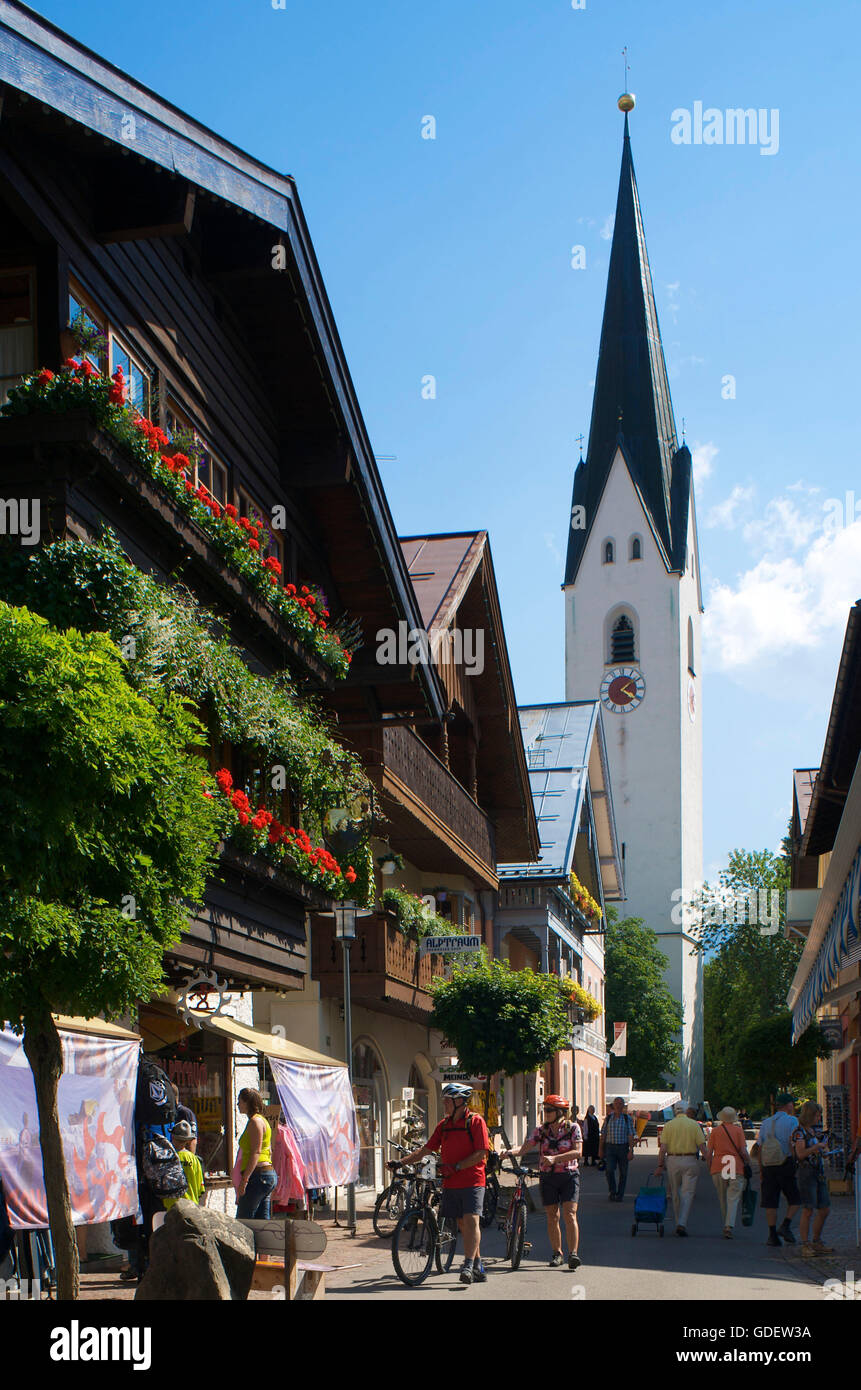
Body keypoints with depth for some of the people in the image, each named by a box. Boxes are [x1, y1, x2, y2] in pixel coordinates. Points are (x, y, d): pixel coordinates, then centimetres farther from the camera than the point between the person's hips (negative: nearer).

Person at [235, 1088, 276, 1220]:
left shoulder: (255, 1121, -9)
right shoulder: (262, 1120, 20)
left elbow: (256, 1152, -17)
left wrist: (244, 1180, -21)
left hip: (258, 1175, -10)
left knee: (242, 1220, -9)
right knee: (262, 1220, 8)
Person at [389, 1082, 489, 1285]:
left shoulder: (475, 1122, -5)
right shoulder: (444, 1125, 14)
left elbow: (480, 1154, -12)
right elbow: (426, 1149, 14)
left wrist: (455, 1167, -19)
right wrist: (400, 1162, 4)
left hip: (472, 1180, -6)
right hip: (451, 1183, 6)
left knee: (471, 1220, -16)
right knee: (463, 1225, 7)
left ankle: (468, 1266, -19)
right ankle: (478, 1268, 14)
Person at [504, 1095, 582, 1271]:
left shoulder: (573, 1128, -4)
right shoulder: (541, 1130, 5)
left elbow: (577, 1151, -16)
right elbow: (524, 1148, -1)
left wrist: (555, 1158, -27)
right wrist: (510, 1152, -23)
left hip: (569, 1176, -3)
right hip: (548, 1177, 3)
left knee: (569, 1215, -13)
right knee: (552, 1217, 5)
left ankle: (573, 1254, -12)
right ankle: (557, 1253, 18)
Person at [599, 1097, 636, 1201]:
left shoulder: (628, 1119, 2)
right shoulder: (608, 1118, 8)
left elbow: (631, 1136, -2)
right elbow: (603, 1134, 11)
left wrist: (631, 1151, -10)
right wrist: (600, 1149, 7)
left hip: (623, 1147, -1)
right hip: (610, 1147, 1)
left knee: (623, 1172, 3)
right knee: (610, 1170, -12)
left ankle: (620, 1194, 16)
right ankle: (612, 1192, 4)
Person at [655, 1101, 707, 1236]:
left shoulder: (669, 1125, 2)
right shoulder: (694, 1125, 1)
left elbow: (663, 1148, -4)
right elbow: (702, 1146, -4)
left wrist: (660, 1166, 1)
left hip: (673, 1160, 1)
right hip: (690, 1161, -1)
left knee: (675, 1194, 13)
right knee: (688, 1193, -1)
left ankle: (679, 1223, 19)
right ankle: (682, 1224, -14)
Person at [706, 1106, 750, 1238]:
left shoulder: (715, 1131, 6)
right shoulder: (738, 1130, 2)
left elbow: (709, 1152, 4)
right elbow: (743, 1151, -4)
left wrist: (709, 1168, 13)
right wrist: (748, 1164, 9)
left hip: (718, 1168, 2)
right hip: (736, 1168, -2)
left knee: (722, 1200, 14)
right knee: (733, 1199, -3)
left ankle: (726, 1225, 18)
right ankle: (729, 1226, -19)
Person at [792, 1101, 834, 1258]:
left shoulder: (815, 1130, 17)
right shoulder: (799, 1132, -8)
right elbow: (801, 1154, -19)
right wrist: (818, 1146, -17)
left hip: (819, 1173, 9)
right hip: (807, 1173, -9)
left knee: (824, 1209, 9)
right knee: (808, 1210, -10)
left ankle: (816, 1243, 22)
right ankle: (805, 1246, -6)